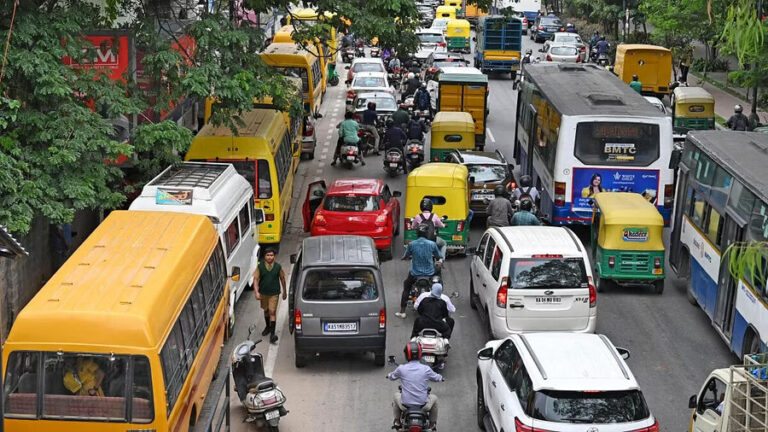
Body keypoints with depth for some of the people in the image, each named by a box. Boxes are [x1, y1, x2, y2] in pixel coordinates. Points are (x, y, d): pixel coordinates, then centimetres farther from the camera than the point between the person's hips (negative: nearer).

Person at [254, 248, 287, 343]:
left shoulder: (278, 267, -7)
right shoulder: (260, 266, -7)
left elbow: (282, 278, 5)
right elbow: (255, 279, -8)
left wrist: (284, 291, 11)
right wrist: (256, 292, -18)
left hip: (274, 293, -2)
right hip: (263, 293, 2)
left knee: (272, 312, -9)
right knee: (266, 310, 19)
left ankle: (272, 334, -11)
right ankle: (268, 327, 42)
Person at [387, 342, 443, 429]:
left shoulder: (401, 369, -11)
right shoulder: (426, 369, -11)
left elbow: (392, 377, 10)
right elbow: (436, 378, 9)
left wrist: (389, 374, 35)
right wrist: (441, 377, 34)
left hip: (405, 405, 1)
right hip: (423, 405, 0)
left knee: (396, 395, 33)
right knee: (434, 398, 32)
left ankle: (397, 422, 42)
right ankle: (432, 424, 40)